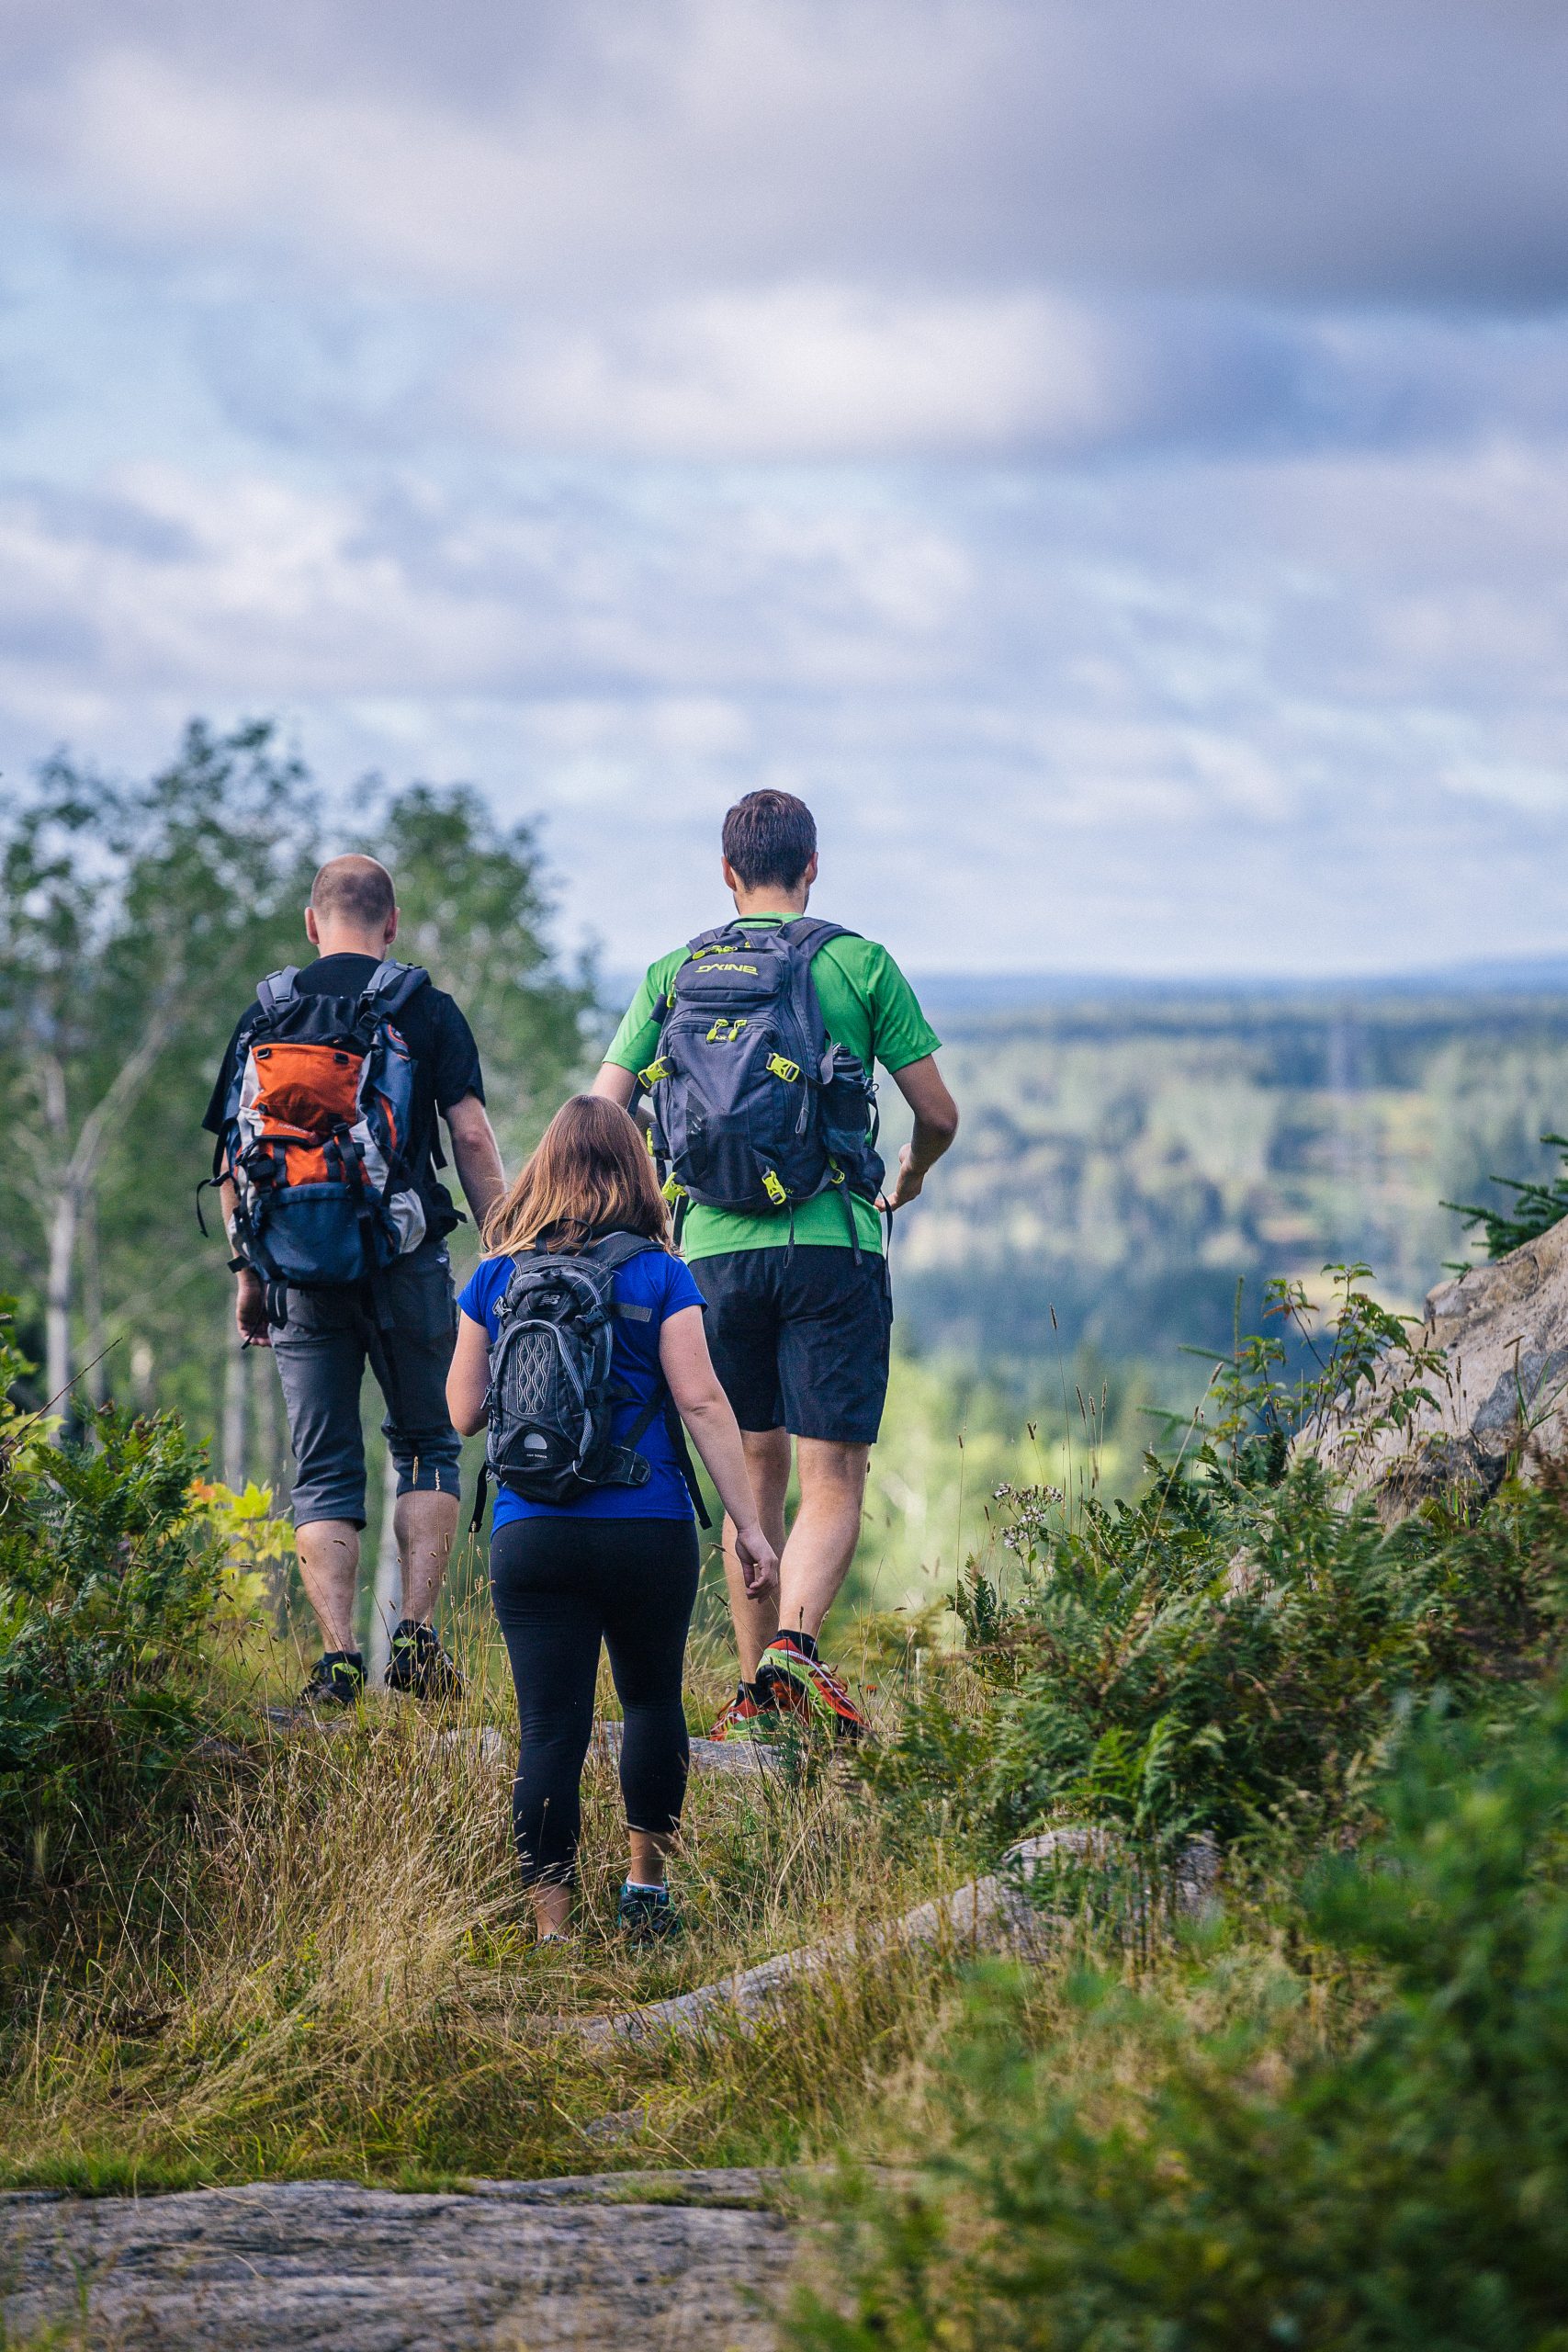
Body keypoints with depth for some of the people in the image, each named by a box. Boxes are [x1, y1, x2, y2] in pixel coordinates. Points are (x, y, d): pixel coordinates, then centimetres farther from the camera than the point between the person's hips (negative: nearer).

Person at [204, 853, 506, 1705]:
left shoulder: (265, 1014, 7)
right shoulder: (429, 1011, 2)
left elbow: (235, 1157, 6)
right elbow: (470, 1138, -3)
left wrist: (248, 1271, 14)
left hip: (300, 1274, 1)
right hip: (408, 1265, -1)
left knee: (322, 1469, 6)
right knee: (427, 1444, 14)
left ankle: (338, 1658, -5)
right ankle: (416, 1632, 0)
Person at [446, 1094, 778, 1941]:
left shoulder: (496, 1277, 5)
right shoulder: (658, 1275, -1)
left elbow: (464, 1412, 9)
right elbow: (702, 1403, -7)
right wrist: (748, 1526, -5)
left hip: (529, 1539, 1)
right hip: (647, 1533, -1)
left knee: (550, 1731, -1)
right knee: (653, 1701, 21)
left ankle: (552, 1925, -5)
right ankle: (645, 1884, 23)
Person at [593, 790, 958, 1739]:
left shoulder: (675, 973, 10)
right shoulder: (861, 964, 3)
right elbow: (939, 1113, 4)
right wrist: (910, 1179, 26)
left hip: (717, 1250, 3)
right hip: (833, 1244, -3)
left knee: (755, 1475, 14)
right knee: (833, 1480, -3)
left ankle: (757, 1691, 13)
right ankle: (794, 1646, -27)